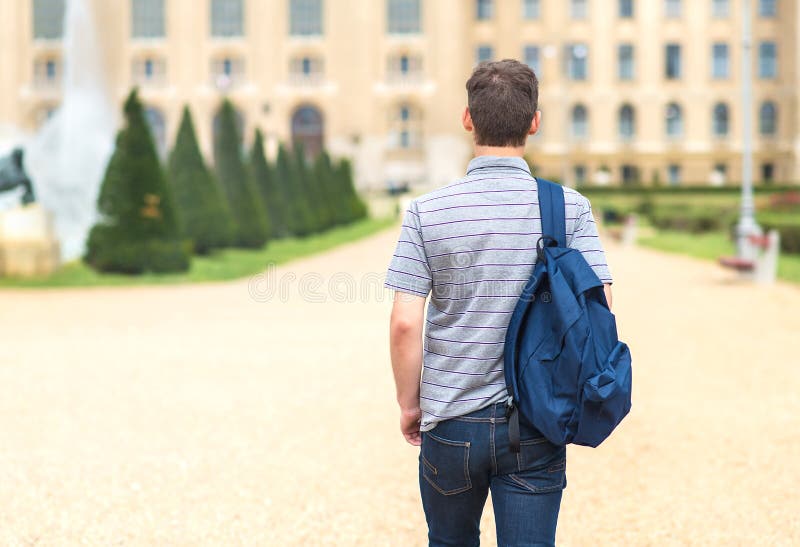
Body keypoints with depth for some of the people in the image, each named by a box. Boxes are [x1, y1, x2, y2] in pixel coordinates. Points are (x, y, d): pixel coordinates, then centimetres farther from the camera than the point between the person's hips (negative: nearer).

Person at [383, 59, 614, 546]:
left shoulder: (427, 211, -7)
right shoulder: (570, 208, -5)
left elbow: (405, 324, -10)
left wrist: (409, 404, 5)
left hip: (451, 422, 1)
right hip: (537, 426, 0)